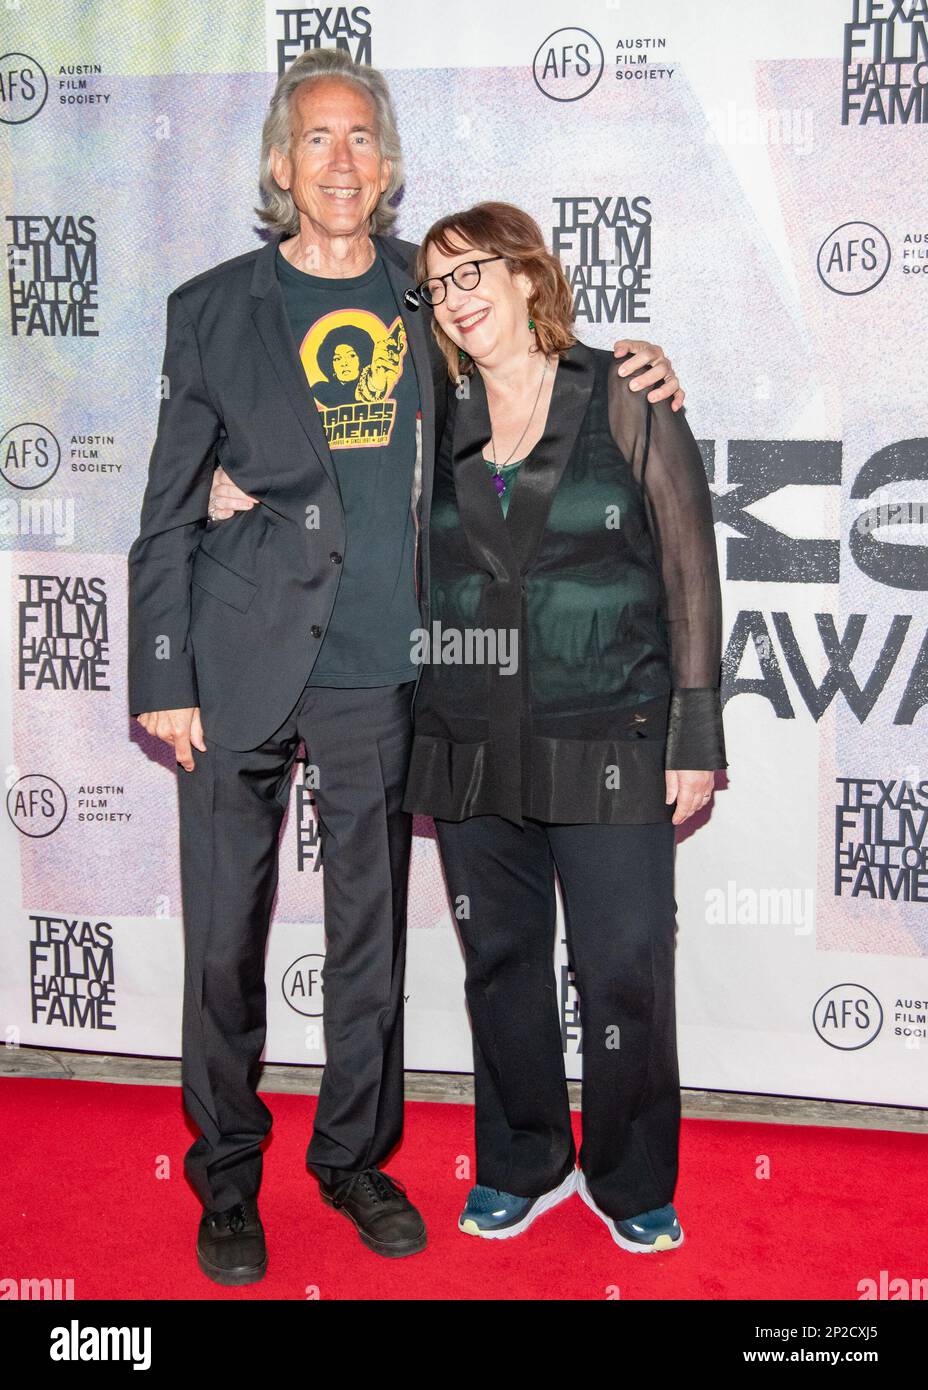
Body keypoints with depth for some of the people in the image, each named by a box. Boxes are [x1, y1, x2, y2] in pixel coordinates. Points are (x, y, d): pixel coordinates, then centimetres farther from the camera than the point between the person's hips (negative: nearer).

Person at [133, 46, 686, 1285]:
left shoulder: (424, 293, 8)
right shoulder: (217, 306, 2)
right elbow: (168, 512, 2)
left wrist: (623, 375, 6)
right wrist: (163, 679, -4)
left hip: (376, 672, 2)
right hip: (242, 667, -2)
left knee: (371, 932, 11)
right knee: (225, 936, 5)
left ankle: (356, 1156, 30)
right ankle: (226, 1181, 24)